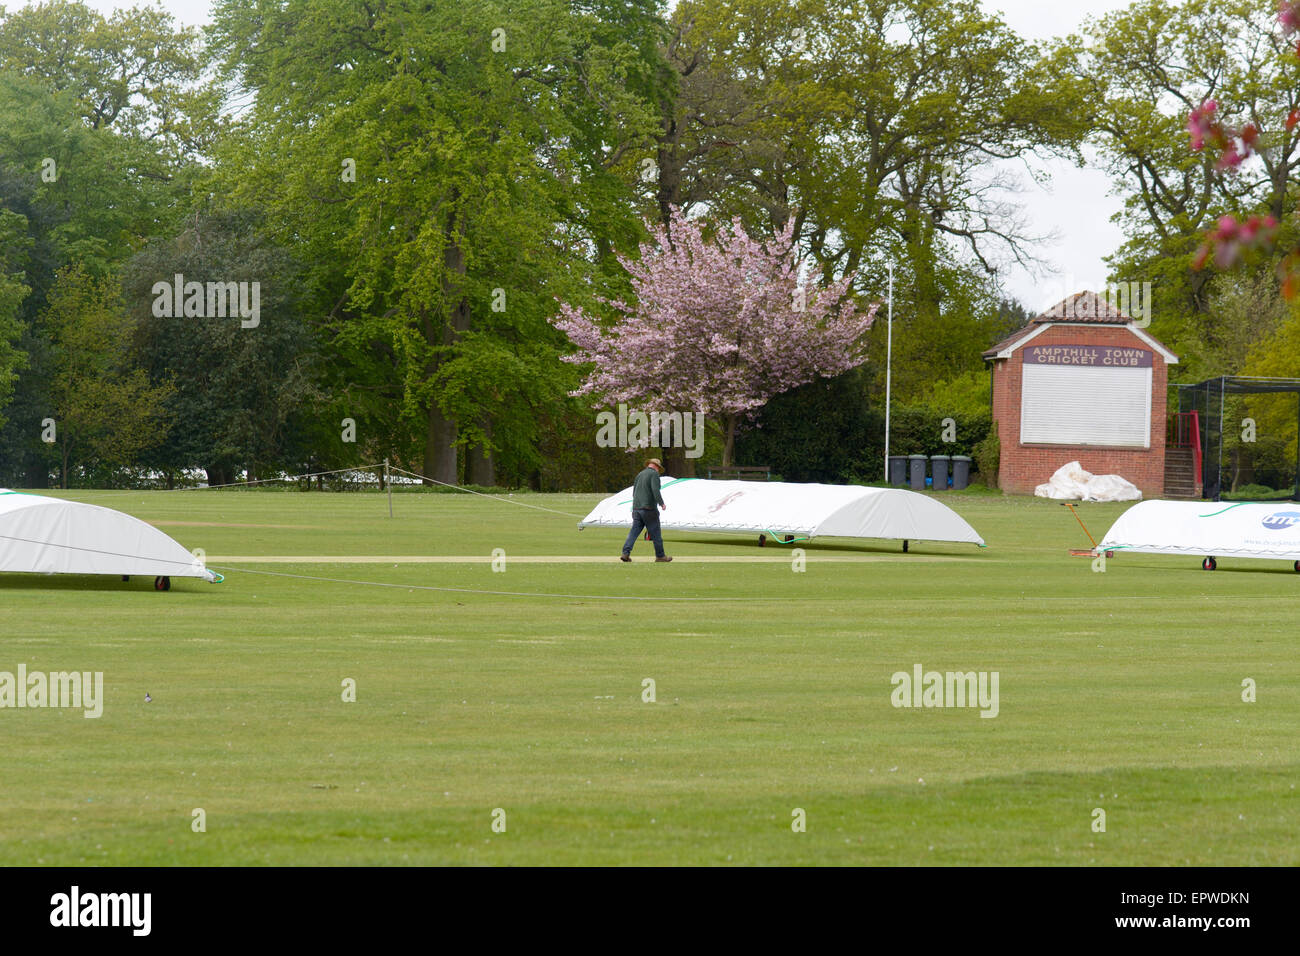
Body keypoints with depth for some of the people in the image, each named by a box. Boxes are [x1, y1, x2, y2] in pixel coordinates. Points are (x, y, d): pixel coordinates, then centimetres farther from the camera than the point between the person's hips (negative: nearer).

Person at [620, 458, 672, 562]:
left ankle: (626, 553, -12)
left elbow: (634, 493, 20)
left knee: (634, 531, 2)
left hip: (636, 508, 6)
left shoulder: (640, 475, 18)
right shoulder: (654, 474, -5)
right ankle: (660, 556, 10)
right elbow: (655, 490, -20)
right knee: (655, 533, 3)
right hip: (649, 509, -6)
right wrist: (661, 503, -21)